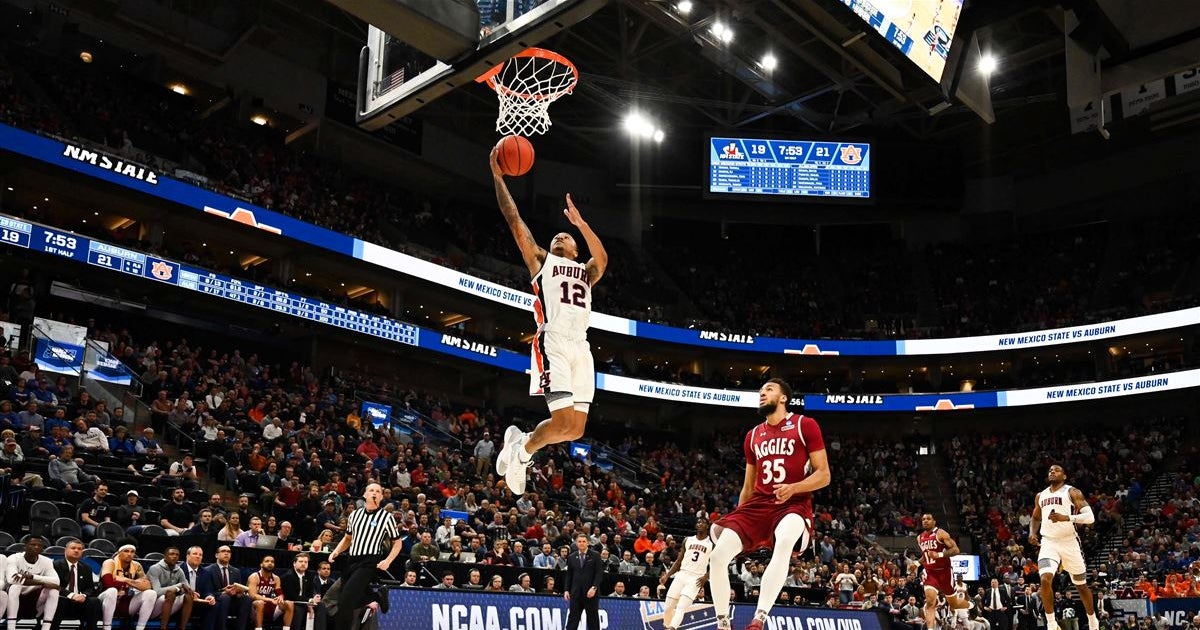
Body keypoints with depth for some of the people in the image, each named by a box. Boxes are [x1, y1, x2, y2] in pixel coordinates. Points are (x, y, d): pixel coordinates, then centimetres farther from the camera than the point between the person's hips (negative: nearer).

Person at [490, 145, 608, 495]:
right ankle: (521, 451, 10)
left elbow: (603, 259, 3)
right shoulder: (541, 262, 20)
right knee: (563, 422, -17)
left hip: (581, 348, 5)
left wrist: (580, 223, -7)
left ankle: (519, 441, 25)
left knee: (576, 430, 1)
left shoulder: (586, 273, 27)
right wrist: (498, 177, 9)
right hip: (553, 344, -4)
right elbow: (515, 222, 12)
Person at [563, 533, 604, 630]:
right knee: (572, 618, 0)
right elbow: (569, 575, 13)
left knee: (593, 619, 3)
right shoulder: (571, 557, 11)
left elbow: (599, 573, -5)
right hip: (576, 593, 2)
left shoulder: (595, 556, 1)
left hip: (591, 593, -2)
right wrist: (566, 590, 3)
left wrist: (594, 588, -16)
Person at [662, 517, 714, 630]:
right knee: (669, 607, 1)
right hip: (681, 574, 4)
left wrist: (706, 576, -12)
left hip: (695, 579, -4)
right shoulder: (687, 540, 12)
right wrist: (667, 575, 4)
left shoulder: (712, 543, 3)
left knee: (681, 608, -19)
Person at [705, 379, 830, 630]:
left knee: (783, 544, -40)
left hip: (794, 504, -5)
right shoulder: (753, 435, 15)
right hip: (758, 504, 5)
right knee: (717, 556, -12)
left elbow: (824, 475, -5)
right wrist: (736, 520, 17)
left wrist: (793, 488, -22)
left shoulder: (805, 425, -1)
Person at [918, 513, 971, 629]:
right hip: (930, 573, 4)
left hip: (944, 572, -4)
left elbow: (955, 550, -17)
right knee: (930, 602, -16)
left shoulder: (941, 533, -11)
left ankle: (969, 606, 47)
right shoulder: (919, 538, 8)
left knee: (953, 603, 13)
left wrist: (939, 555, -28)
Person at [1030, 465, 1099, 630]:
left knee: (1081, 585, 12)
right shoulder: (1040, 496, 13)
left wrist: (1067, 518, -27)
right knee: (1045, 580, -20)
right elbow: (1036, 518, 27)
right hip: (1048, 542, 3)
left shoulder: (1072, 492, -2)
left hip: (1069, 542, -2)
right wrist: (1032, 532, 7)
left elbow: (1090, 517, -12)